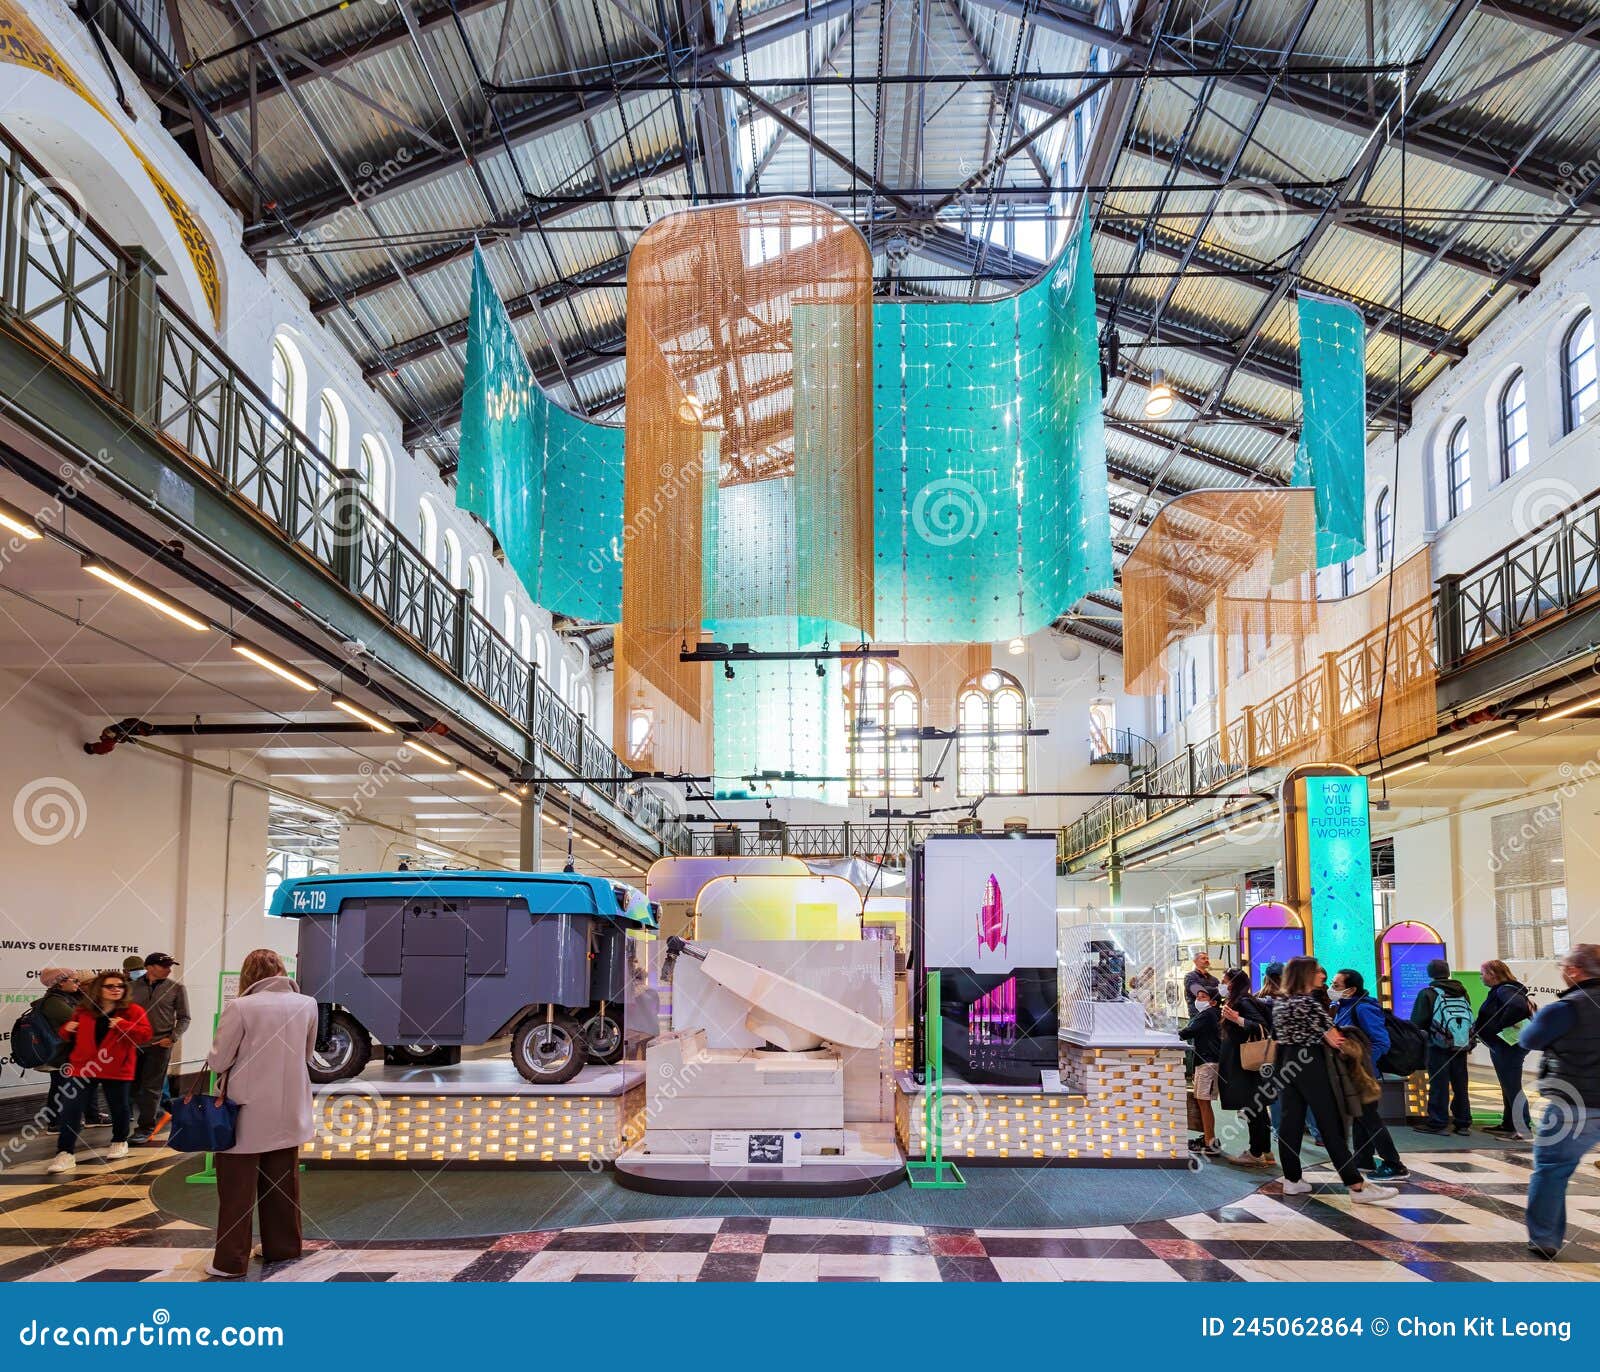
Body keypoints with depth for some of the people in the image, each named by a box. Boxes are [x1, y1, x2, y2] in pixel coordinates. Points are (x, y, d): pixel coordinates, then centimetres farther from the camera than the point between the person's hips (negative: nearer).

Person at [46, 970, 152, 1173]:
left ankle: (119, 1142, 36)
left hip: (117, 1070, -2)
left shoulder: (132, 1011, -3)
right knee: (70, 1109, -6)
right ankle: (66, 1153, -2)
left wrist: (123, 1025, -24)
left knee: (120, 1107, 11)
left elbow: (145, 1035, -12)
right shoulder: (82, 1012, 7)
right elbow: (68, 1038, 21)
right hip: (82, 1067, 2)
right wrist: (67, 1030, -3)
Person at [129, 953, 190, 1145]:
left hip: (160, 1044, -3)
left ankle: (146, 1128, 7)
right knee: (134, 1085, 9)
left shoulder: (176, 987, -1)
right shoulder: (134, 985, 3)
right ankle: (154, 1113, 28)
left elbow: (184, 1018, 3)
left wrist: (173, 1038, -9)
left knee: (151, 1087, -1)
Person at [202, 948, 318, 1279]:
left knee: (238, 1189, 5)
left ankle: (231, 1260, 8)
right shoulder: (307, 1004, -1)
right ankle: (282, 1247, 25)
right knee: (282, 1184, 16)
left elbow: (218, 1061, -9)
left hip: (248, 1112, -4)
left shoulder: (239, 1007, -14)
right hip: (288, 1111, 4)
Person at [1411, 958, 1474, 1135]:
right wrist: (1469, 1043, 18)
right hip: (1462, 1046, 5)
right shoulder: (1461, 992, 11)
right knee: (1460, 1084, 12)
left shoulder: (1428, 994, -7)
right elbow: (1471, 1019, 14)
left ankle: (1437, 1122, -1)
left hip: (1439, 1047, -5)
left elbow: (1416, 1023, -8)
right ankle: (1463, 1123, 15)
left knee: (1439, 1084, -2)